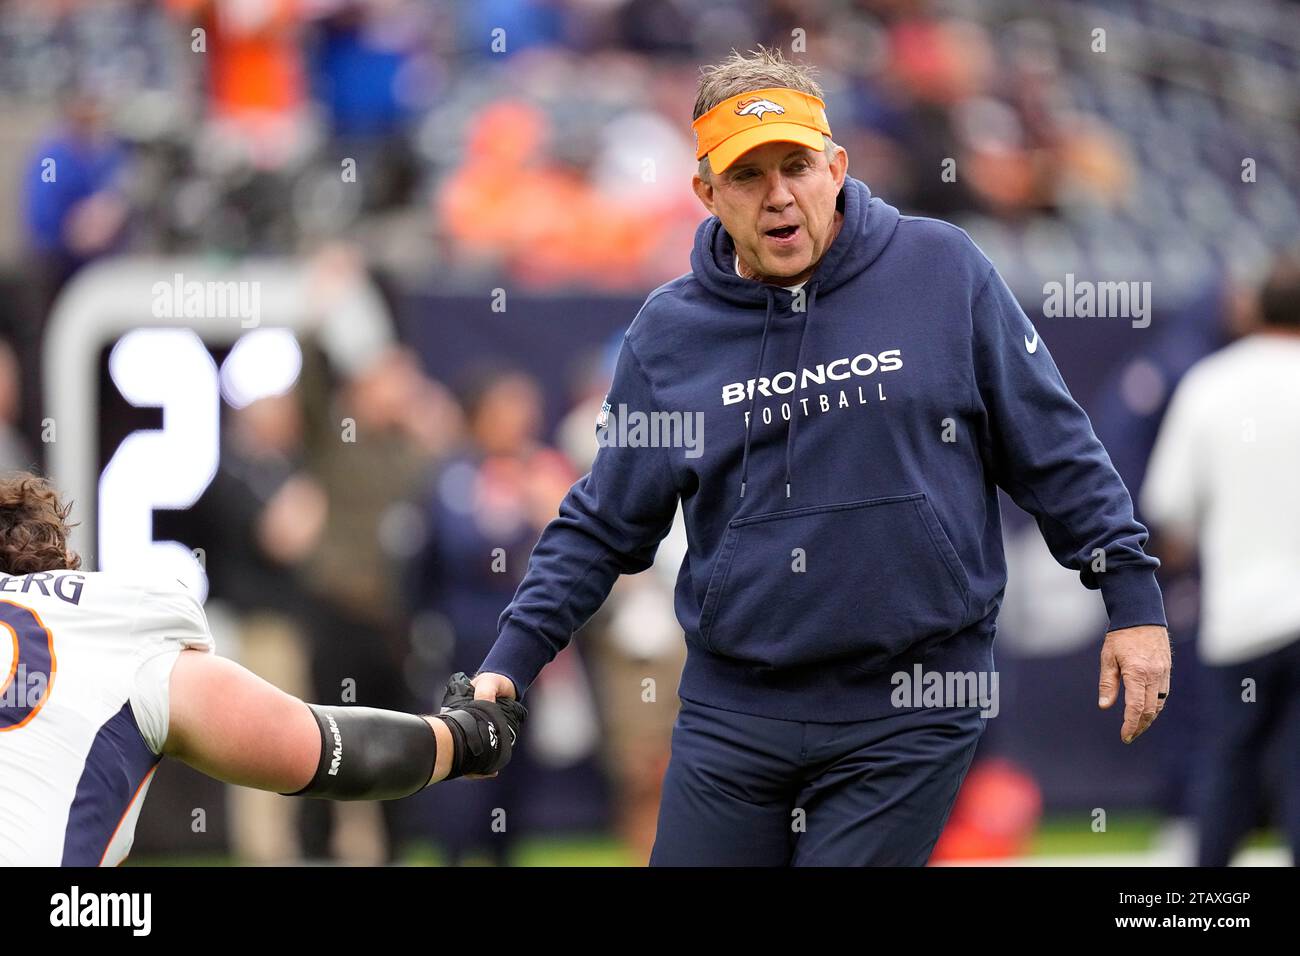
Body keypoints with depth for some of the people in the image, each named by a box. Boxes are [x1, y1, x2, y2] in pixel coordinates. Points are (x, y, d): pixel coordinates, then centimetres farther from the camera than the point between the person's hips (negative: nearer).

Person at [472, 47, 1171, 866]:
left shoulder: (942, 270, -2)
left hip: (907, 716, -3)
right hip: (732, 713, 3)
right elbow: (603, 525, 10)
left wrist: (1133, 599, 0)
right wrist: (509, 664, 2)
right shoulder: (667, 333, 4)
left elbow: (1054, 449, 3)